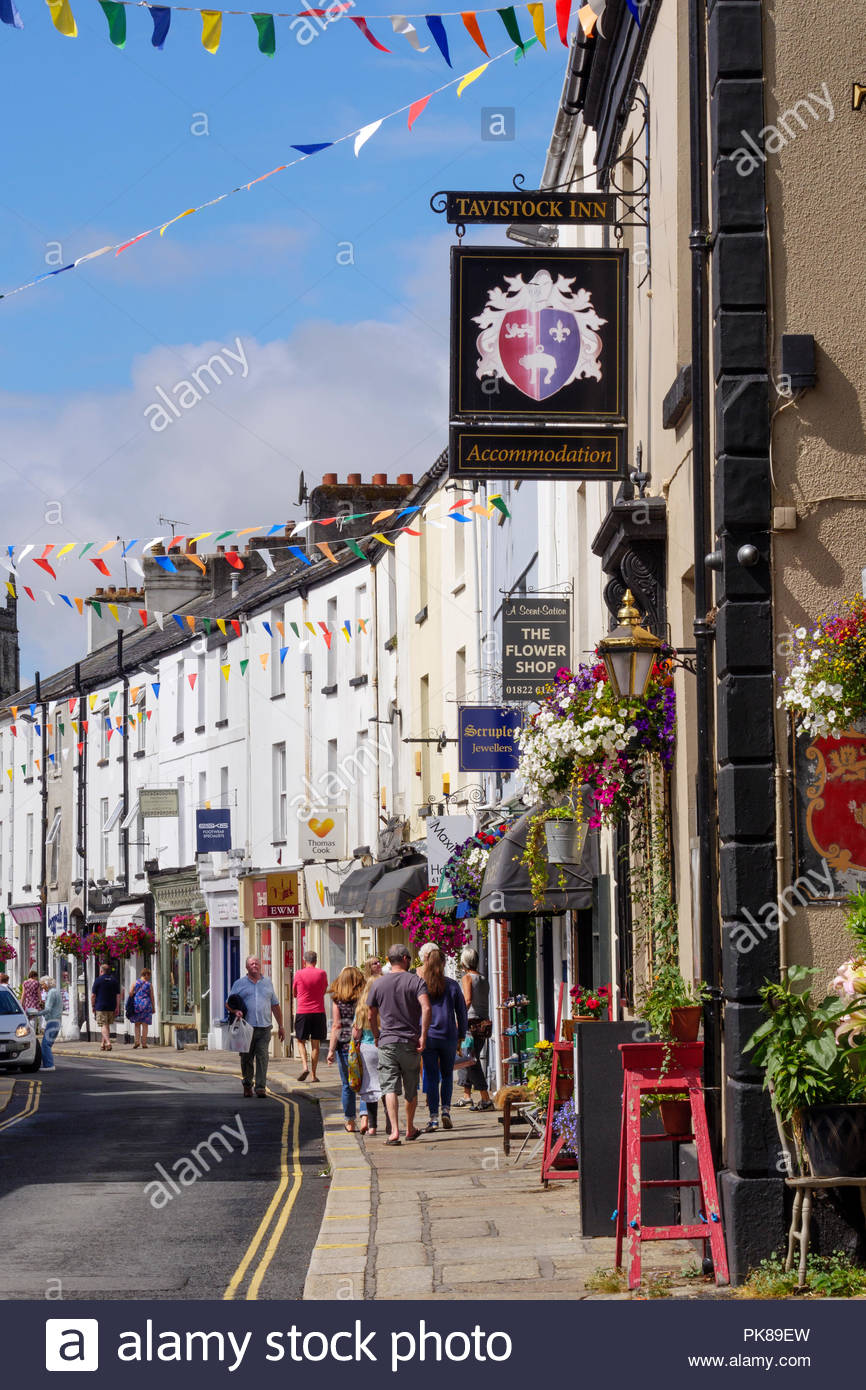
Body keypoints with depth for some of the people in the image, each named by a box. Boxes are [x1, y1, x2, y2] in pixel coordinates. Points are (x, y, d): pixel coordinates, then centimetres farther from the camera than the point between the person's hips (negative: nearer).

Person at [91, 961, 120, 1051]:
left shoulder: (98, 980, -4)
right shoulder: (115, 980, 8)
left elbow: (93, 995, -4)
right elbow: (118, 995, 6)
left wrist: (92, 1006, 5)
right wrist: (117, 1007, 9)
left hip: (100, 1006, -4)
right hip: (111, 1007, 4)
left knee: (104, 1025, -7)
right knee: (107, 1025, 14)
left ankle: (108, 1043, -23)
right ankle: (103, 1044, 19)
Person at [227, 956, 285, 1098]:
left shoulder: (267, 982, 15)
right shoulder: (239, 984, 8)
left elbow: (275, 1005, 19)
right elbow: (228, 1003, 9)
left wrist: (280, 1026, 17)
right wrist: (235, 1011, -13)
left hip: (264, 1027, 1)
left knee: (262, 1057, -9)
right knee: (246, 1059, 4)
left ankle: (261, 1087, -11)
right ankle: (247, 1085, 21)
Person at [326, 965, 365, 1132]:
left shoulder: (337, 999, -2)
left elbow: (336, 1026, -3)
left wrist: (331, 1050, 0)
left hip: (344, 1045, 1)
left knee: (348, 1085, 10)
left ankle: (350, 1122, 14)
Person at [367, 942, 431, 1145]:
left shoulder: (378, 983, 4)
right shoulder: (416, 981, -2)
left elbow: (371, 1015, 8)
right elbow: (426, 1008, -17)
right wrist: (423, 1036, -13)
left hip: (387, 1042, 0)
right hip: (411, 1042, 0)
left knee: (390, 1088, -5)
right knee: (411, 1090, 15)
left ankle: (394, 1131, -20)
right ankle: (410, 1129, 29)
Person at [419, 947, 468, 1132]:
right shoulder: (452, 985, -1)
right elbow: (461, 1012, 4)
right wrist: (461, 1035, 14)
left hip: (427, 1036, 0)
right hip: (448, 1036, 0)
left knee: (431, 1076, 4)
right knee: (447, 1074, 16)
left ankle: (433, 1117, 0)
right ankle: (446, 1109, 2)